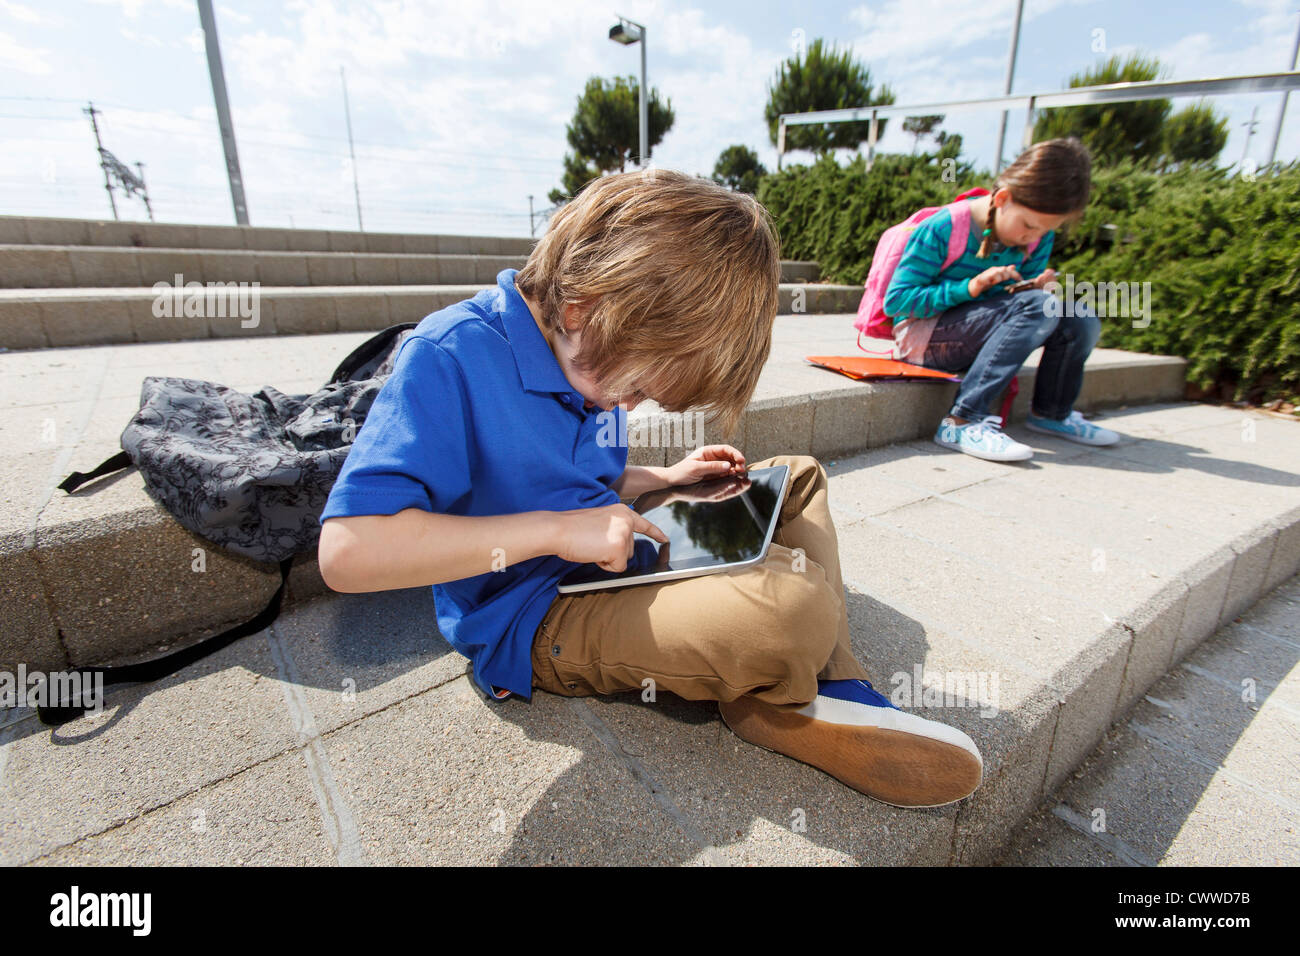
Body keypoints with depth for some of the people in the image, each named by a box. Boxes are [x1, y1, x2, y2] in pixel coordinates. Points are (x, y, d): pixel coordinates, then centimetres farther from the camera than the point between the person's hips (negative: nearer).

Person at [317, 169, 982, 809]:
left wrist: (665, 478, 4)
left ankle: (833, 684, -1)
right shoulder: (449, 358, -21)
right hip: (534, 618, -9)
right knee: (794, 610, -34)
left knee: (798, 476, 12)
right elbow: (346, 552, -29)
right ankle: (782, 702, 3)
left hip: (613, 562, 10)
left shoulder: (588, 356, 6)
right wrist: (555, 529, -29)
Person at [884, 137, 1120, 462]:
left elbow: (1029, 291, 15)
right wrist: (970, 287, -25)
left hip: (974, 344, 7)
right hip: (924, 336, -7)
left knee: (1080, 317, -11)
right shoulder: (944, 228, -15)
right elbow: (895, 300, -18)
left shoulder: (1038, 236, 3)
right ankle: (962, 422, -33)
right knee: (1036, 305, -27)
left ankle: (1052, 412, 11)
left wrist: (1037, 287, -10)